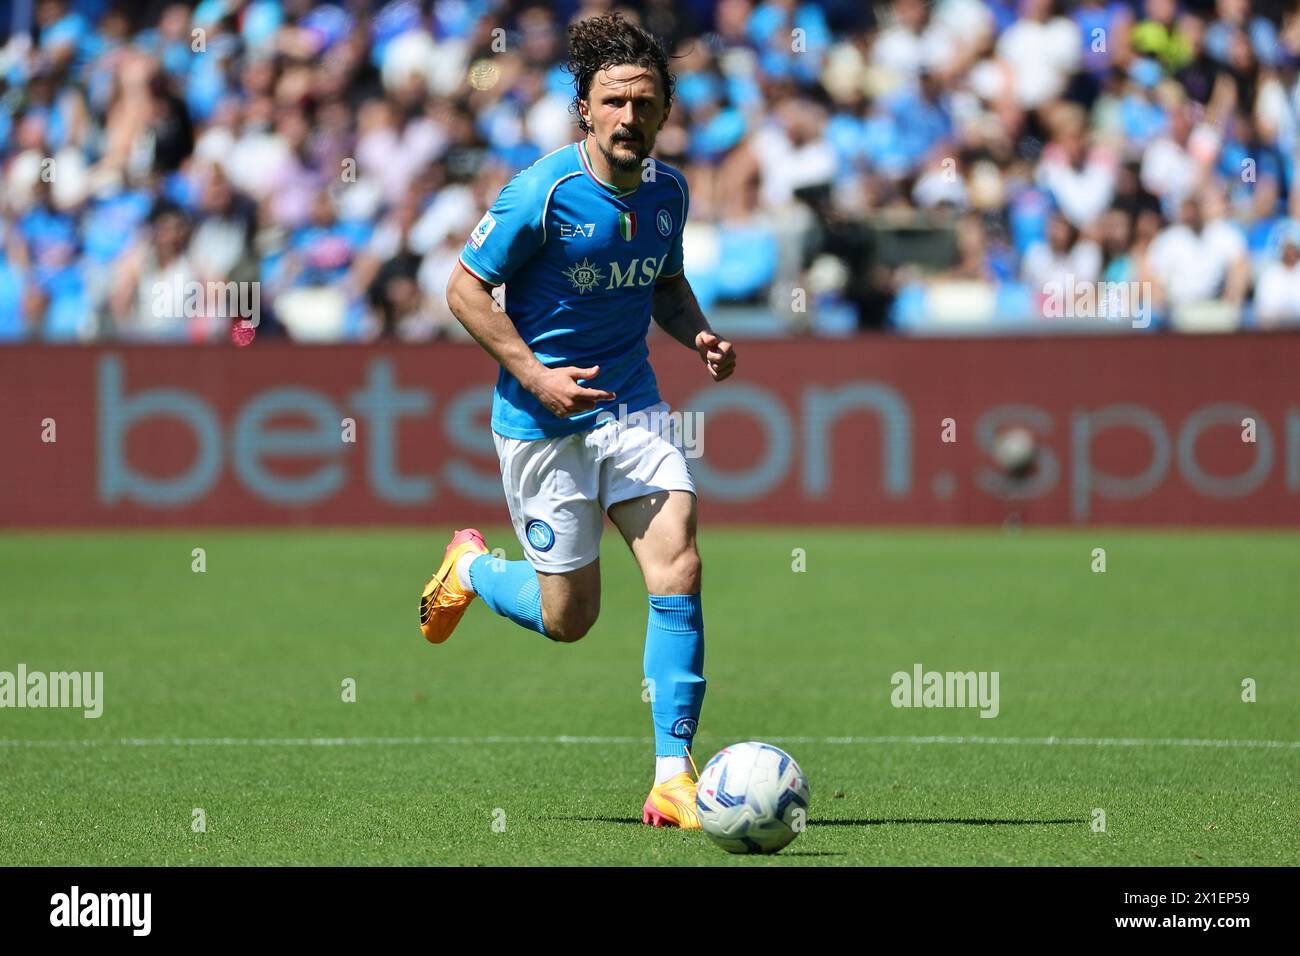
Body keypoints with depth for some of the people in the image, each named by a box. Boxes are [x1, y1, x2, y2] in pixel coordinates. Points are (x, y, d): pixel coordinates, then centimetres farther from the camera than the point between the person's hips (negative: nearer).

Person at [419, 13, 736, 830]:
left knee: (678, 566, -14)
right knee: (568, 618, 2)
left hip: (632, 407, 4)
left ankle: (674, 779, -9)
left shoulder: (667, 190, 1)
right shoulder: (543, 192, -16)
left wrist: (699, 335, -1)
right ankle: (471, 567, 37)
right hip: (542, 421, -4)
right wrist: (534, 374, -19)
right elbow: (466, 288, -11)